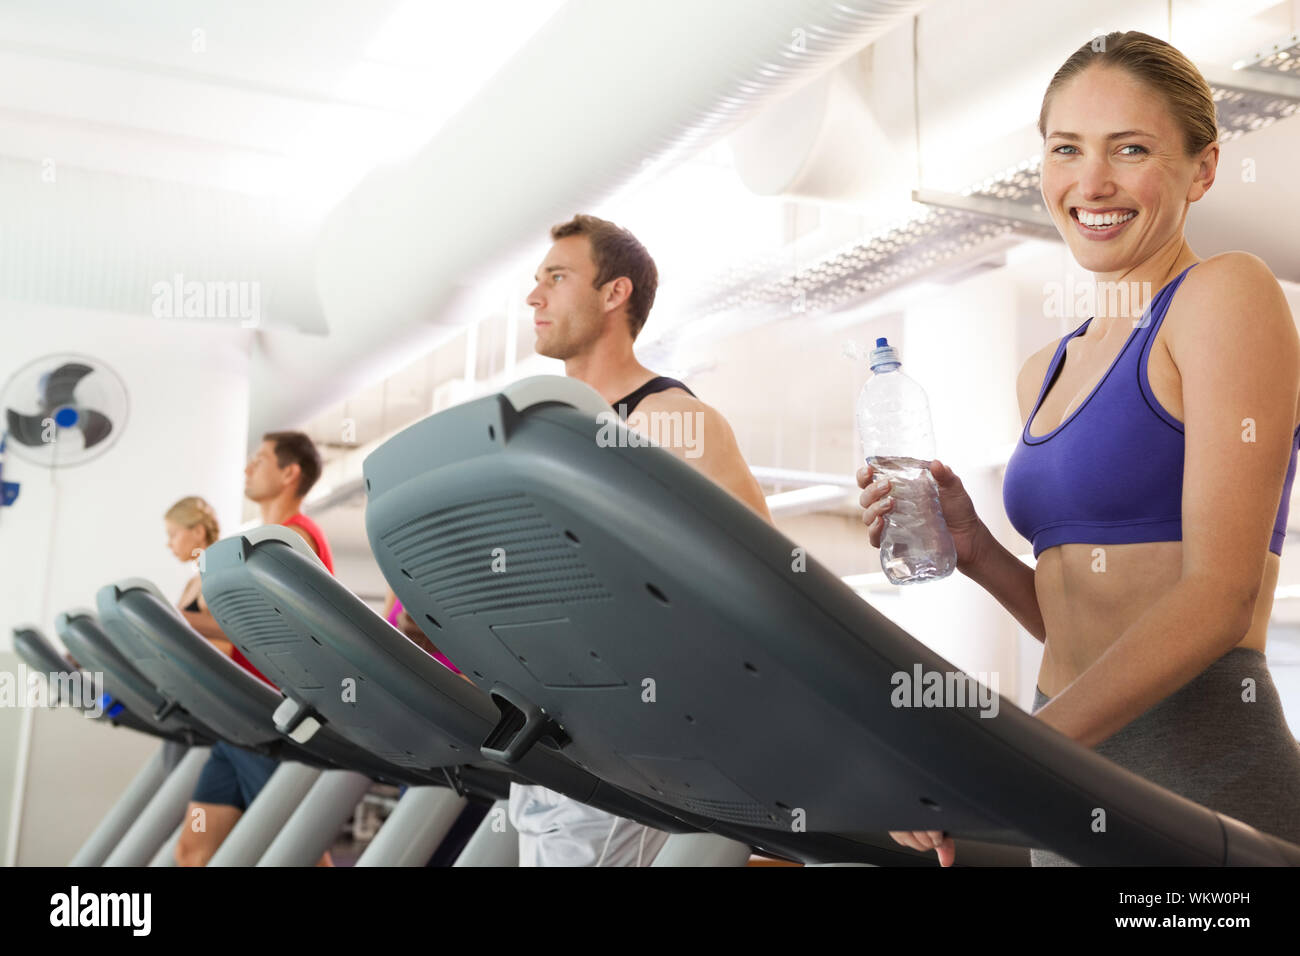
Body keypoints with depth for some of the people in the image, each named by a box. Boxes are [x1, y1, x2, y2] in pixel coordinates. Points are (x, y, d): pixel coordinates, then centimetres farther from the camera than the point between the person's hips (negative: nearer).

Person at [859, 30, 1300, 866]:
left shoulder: (1227, 294, -8)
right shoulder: (1045, 374, 13)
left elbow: (1220, 596, -17)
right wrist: (974, 550, -1)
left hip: (1204, 781, -7)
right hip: (1069, 786, 7)